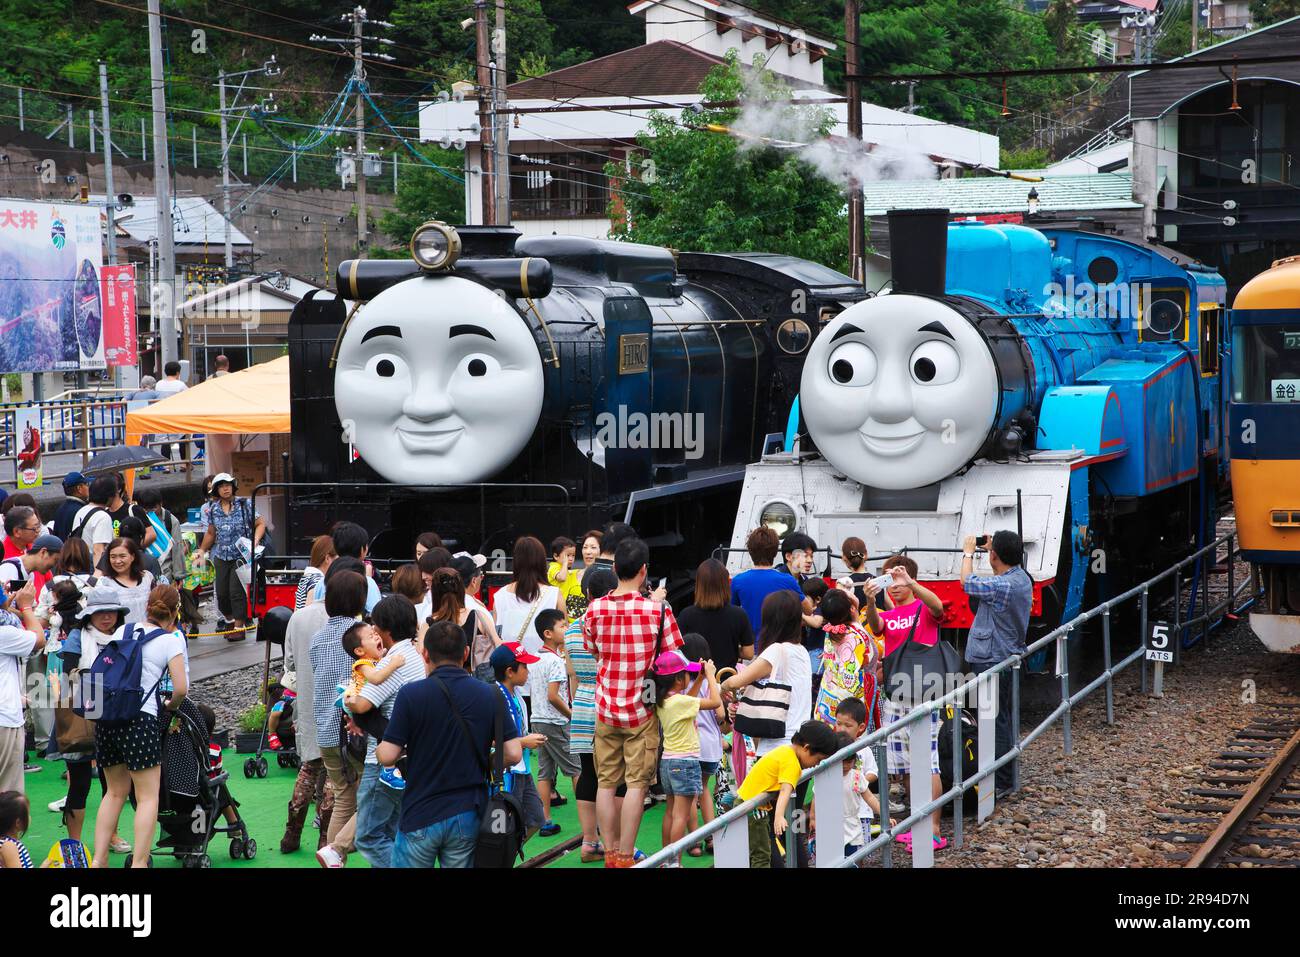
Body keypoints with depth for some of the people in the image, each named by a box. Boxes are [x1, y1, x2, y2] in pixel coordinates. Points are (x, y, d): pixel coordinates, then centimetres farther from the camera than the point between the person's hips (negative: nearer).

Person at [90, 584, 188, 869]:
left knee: (116, 792, 17)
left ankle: (98, 860, 13)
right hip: (140, 719, -6)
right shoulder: (171, 640, -1)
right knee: (148, 796, 1)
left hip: (106, 717, 6)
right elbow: (181, 688, -8)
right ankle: (139, 863, -7)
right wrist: (170, 706, 12)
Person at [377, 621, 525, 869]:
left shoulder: (411, 694, -9)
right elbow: (513, 753, -2)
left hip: (420, 815, -3)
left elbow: (387, 756, -11)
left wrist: (379, 749, 12)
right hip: (468, 815, 3)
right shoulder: (490, 695, 0)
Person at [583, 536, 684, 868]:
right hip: (641, 710, -3)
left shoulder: (595, 609, -3)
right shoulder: (658, 611, -12)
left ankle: (611, 852, 15)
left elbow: (593, 653, 9)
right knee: (637, 784, 1)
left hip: (605, 708, 3)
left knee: (606, 782, 10)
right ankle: (626, 856, 0)